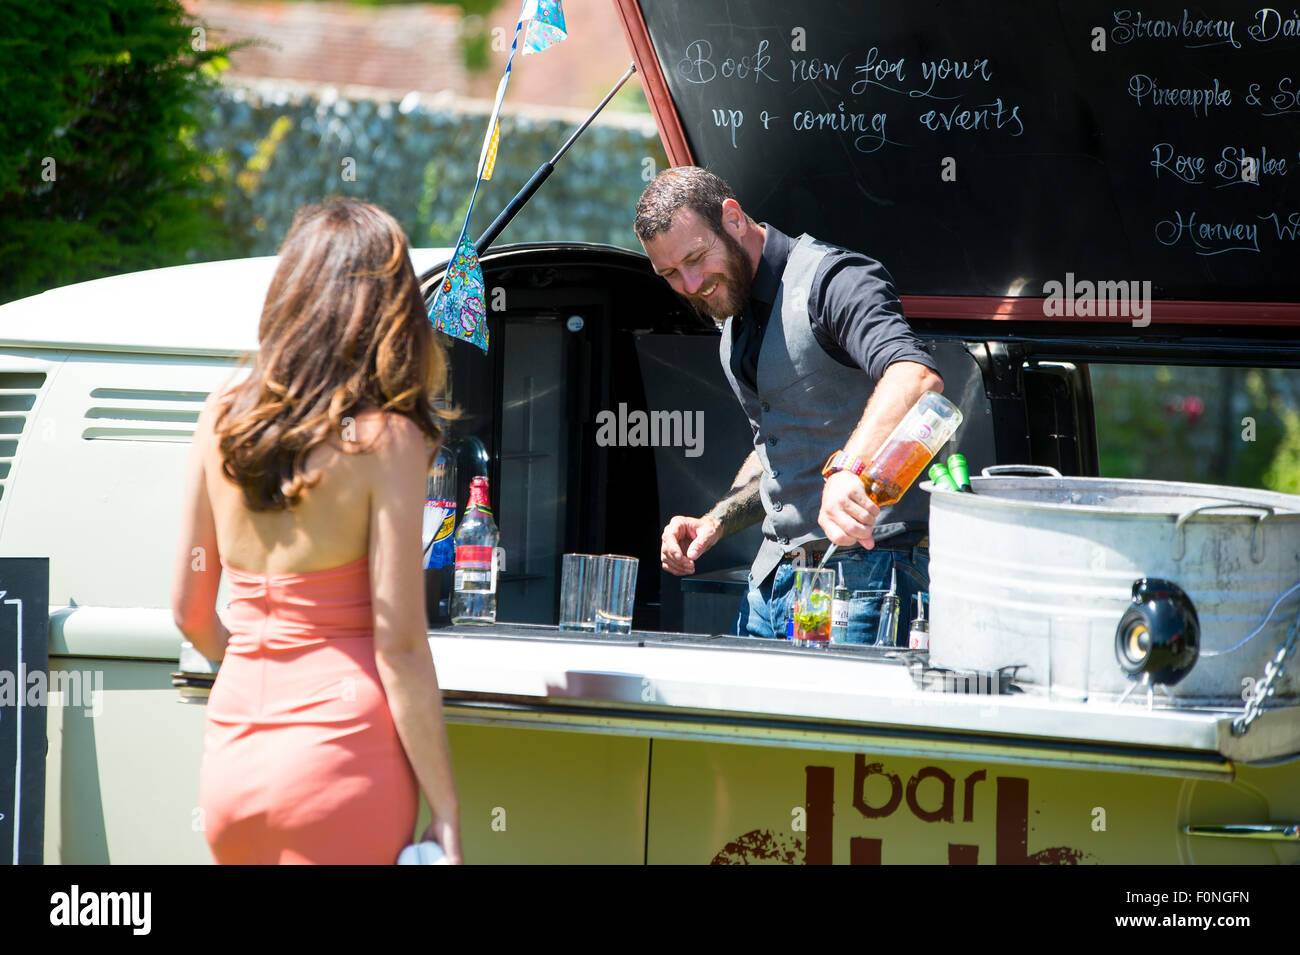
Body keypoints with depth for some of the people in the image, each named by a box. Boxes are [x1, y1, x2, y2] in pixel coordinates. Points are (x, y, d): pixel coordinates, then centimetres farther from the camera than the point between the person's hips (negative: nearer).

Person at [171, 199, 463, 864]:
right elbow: (398, 645, -11)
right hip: (341, 755, -5)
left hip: (231, 756, 5)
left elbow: (190, 612, 13)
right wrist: (446, 815, -6)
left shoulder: (221, 419, 5)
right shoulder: (385, 440, -9)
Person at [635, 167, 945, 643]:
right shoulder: (734, 320, 16)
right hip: (772, 579, 9)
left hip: (860, 577, -9)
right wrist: (716, 522, 11)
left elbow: (916, 377, -34)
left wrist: (847, 469, -50)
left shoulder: (831, 282, -15)